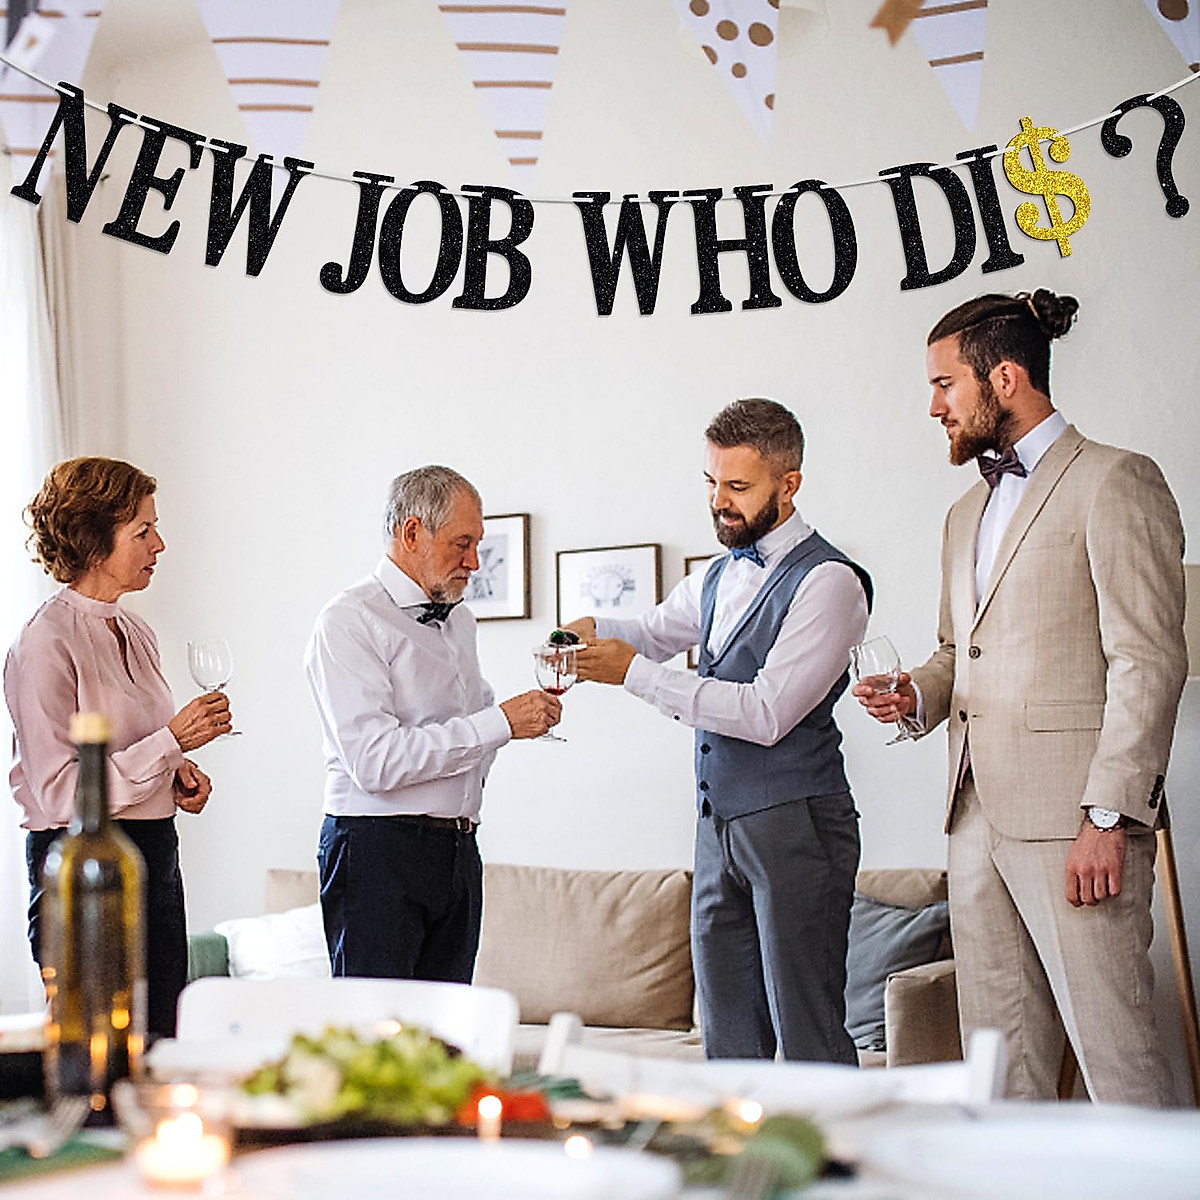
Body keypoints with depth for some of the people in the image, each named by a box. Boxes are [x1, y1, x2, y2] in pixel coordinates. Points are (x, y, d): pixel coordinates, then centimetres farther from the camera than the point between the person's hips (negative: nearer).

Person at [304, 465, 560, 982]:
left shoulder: (460, 619, 17)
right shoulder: (349, 620, -10)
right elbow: (376, 761, -21)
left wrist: (529, 711, 10)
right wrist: (499, 722, -19)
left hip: (459, 854, 8)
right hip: (378, 848, -7)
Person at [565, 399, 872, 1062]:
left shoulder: (828, 581, -12)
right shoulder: (721, 574, 14)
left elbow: (767, 714, -19)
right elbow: (657, 630, 29)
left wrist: (635, 673, -17)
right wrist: (595, 631, 5)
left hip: (793, 825, -8)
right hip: (719, 825, 8)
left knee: (807, 1035, -4)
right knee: (728, 1039, 11)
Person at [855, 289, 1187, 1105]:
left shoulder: (1114, 482, -4)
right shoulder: (967, 514, 22)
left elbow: (1148, 661, -12)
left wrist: (1108, 816, -18)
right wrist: (916, 695, 8)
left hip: (1071, 817, -8)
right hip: (979, 813, 8)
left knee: (1117, 1052, -7)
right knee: (1002, 1060, 9)